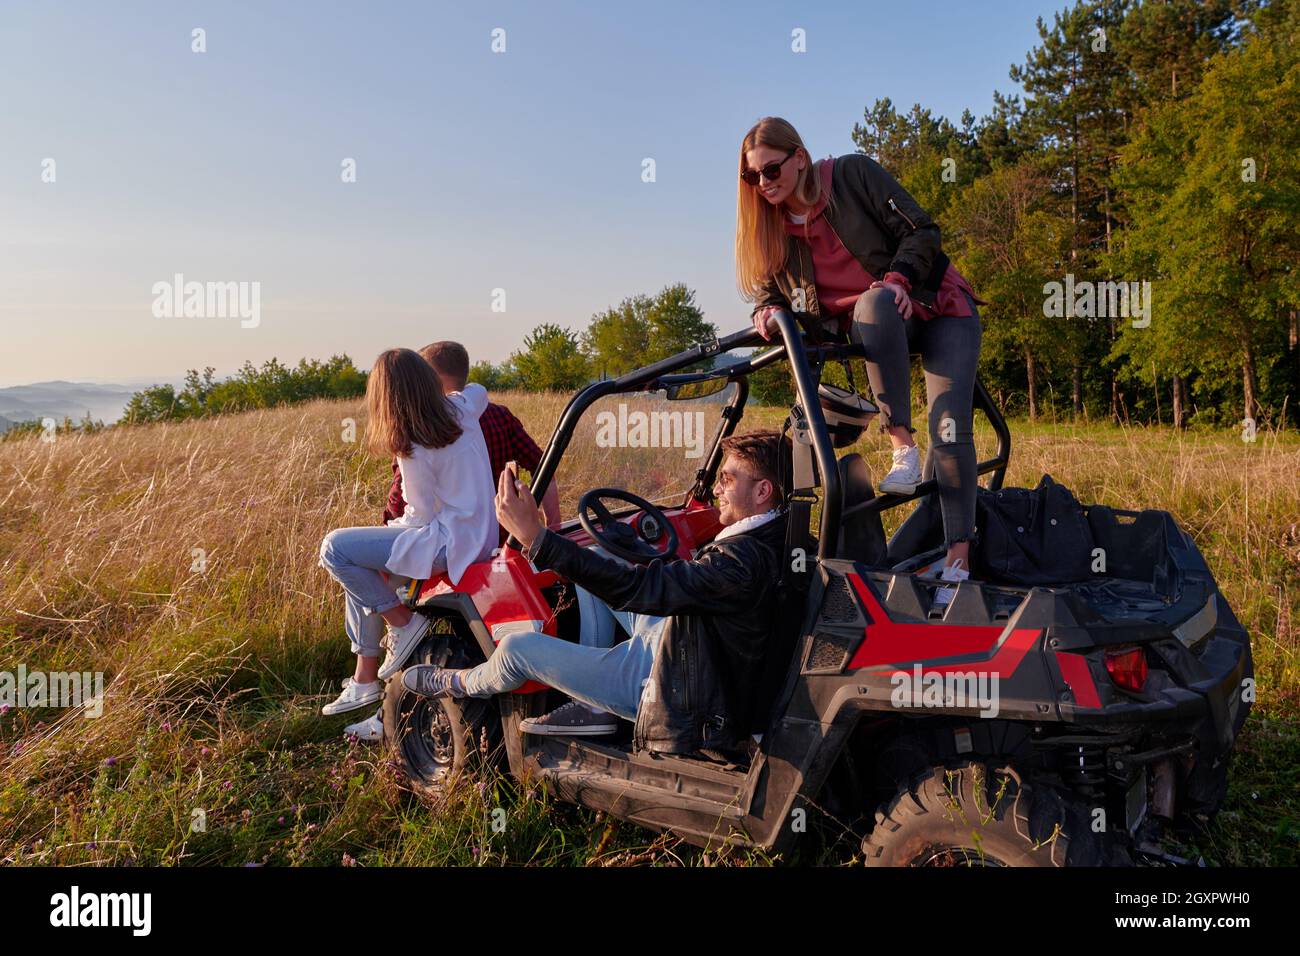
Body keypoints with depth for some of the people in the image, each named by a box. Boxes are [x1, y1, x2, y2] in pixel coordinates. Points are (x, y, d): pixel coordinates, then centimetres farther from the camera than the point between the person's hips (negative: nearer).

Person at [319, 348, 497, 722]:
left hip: (450, 542, -9)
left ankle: (403, 622, -2)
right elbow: (479, 390, 24)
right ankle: (366, 678, 22)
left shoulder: (415, 451, -21)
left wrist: (396, 524, 9)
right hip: (477, 534, 9)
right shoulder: (459, 408, 0)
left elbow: (423, 515, -13)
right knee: (362, 571, 19)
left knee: (335, 548, -10)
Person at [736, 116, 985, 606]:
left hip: (938, 309, -2)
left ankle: (956, 562, -17)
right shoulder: (772, 228, 1)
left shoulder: (853, 173, -11)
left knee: (949, 427, -21)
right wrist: (767, 314, -21)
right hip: (879, 332, 3)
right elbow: (770, 292, 2)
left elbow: (921, 230, -11)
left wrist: (898, 277, -28)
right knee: (871, 303, -36)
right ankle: (903, 450, -33)